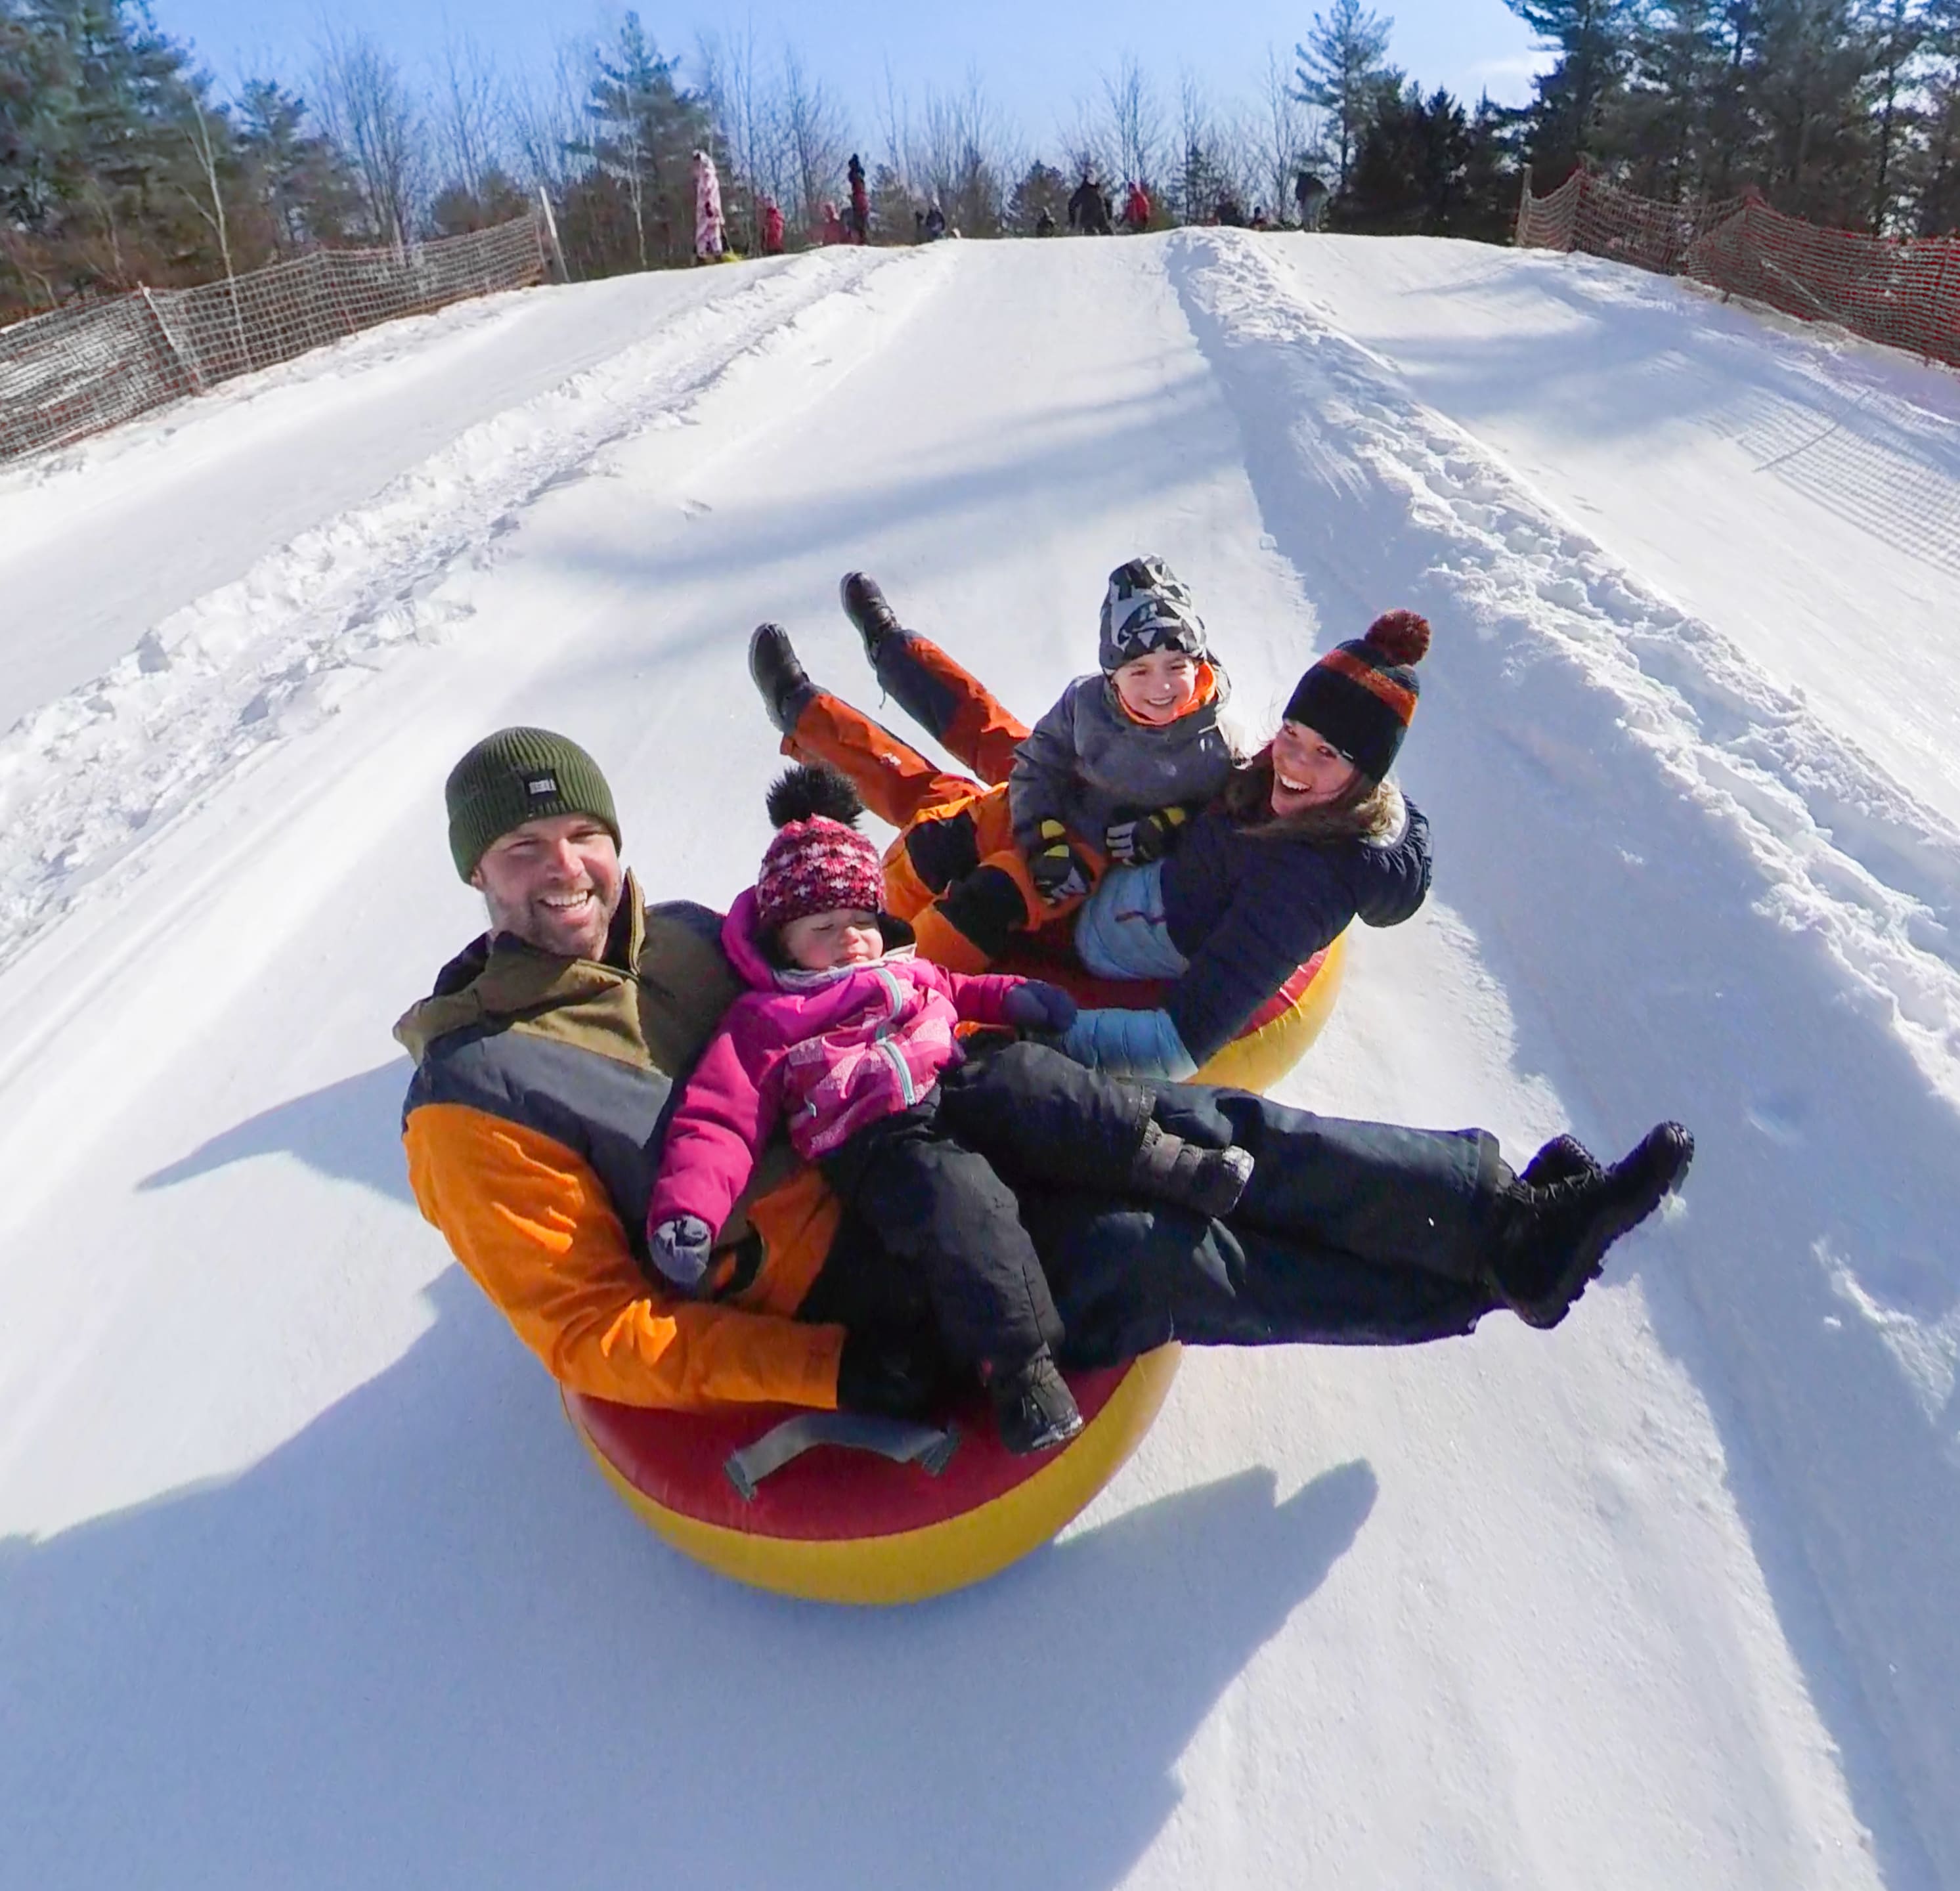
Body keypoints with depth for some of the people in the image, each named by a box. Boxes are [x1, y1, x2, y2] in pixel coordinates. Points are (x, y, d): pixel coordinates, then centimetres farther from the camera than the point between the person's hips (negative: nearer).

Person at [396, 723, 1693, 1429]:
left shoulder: (673, 936, 9)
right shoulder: (475, 1099, -10)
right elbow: (589, 1330, -12)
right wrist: (834, 1367, -20)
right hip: (839, 1294, -6)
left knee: (1200, 1130, -13)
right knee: (1159, 1261, -20)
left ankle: (1507, 1213, -5)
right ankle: (1506, 1271, -4)